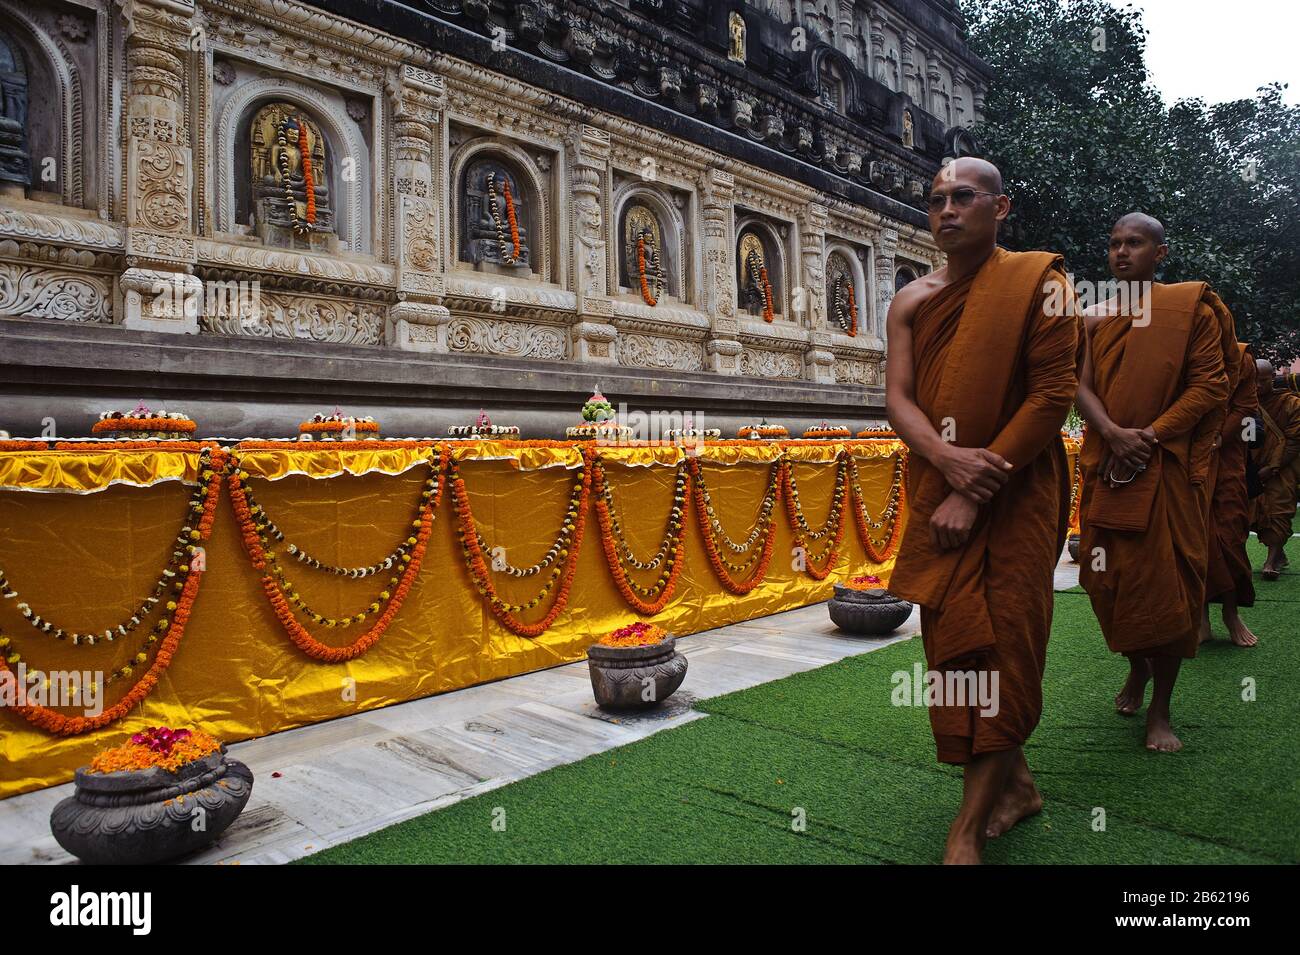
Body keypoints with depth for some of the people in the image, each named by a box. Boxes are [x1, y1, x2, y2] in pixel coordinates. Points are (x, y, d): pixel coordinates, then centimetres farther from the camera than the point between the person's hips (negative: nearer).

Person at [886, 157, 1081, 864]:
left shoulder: (1038, 280, -3)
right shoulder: (910, 302, 8)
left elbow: (1052, 393, -11)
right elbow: (898, 397, 0)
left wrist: (973, 492, -16)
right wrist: (947, 458, -21)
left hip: (1016, 494, -4)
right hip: (934, 491, 5)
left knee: (1000, 644, -4)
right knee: (951, 638, 7)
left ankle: (968, 826, 3)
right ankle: (1015, 783, 26)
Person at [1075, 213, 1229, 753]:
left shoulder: (1191, 307, 3)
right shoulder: (1094, 320, 12)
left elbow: (1209, 385, -4)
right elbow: (1082, 386, 2)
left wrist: (1150, 436, -15)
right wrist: (1114, 434, -16)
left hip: (1169, 469, -3)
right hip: (1107, 468, 3)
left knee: (1167, 584, -2)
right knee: (1108, 578, 7)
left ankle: (1160, 709, 11)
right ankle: (1137, 668, 34)